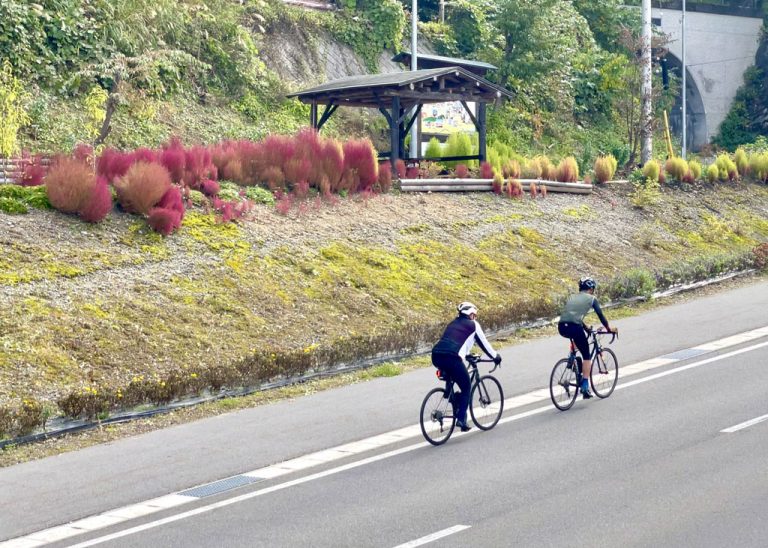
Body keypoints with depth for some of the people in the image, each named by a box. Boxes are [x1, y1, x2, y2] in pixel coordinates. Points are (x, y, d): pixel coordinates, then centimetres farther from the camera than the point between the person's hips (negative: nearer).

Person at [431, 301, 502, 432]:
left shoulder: (453, 323, 30)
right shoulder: (473, 325, 13)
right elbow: (483, 343, 19)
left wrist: (467, 354, 57)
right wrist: (496, 356, 35)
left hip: (436, 356, 6)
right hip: (451, 357, -6)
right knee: (466, 387, 11)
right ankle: (461, 419, 3)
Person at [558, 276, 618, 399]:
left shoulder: (572, 297, 28)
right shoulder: (591, 298, 14)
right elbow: (600, 315, 14)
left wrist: (587, 329, 44)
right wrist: (609, 329, 29)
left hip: (562, 327, 5)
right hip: (574, 327, -5)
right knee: (586, 356, 9)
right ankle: (585, 387, 2)